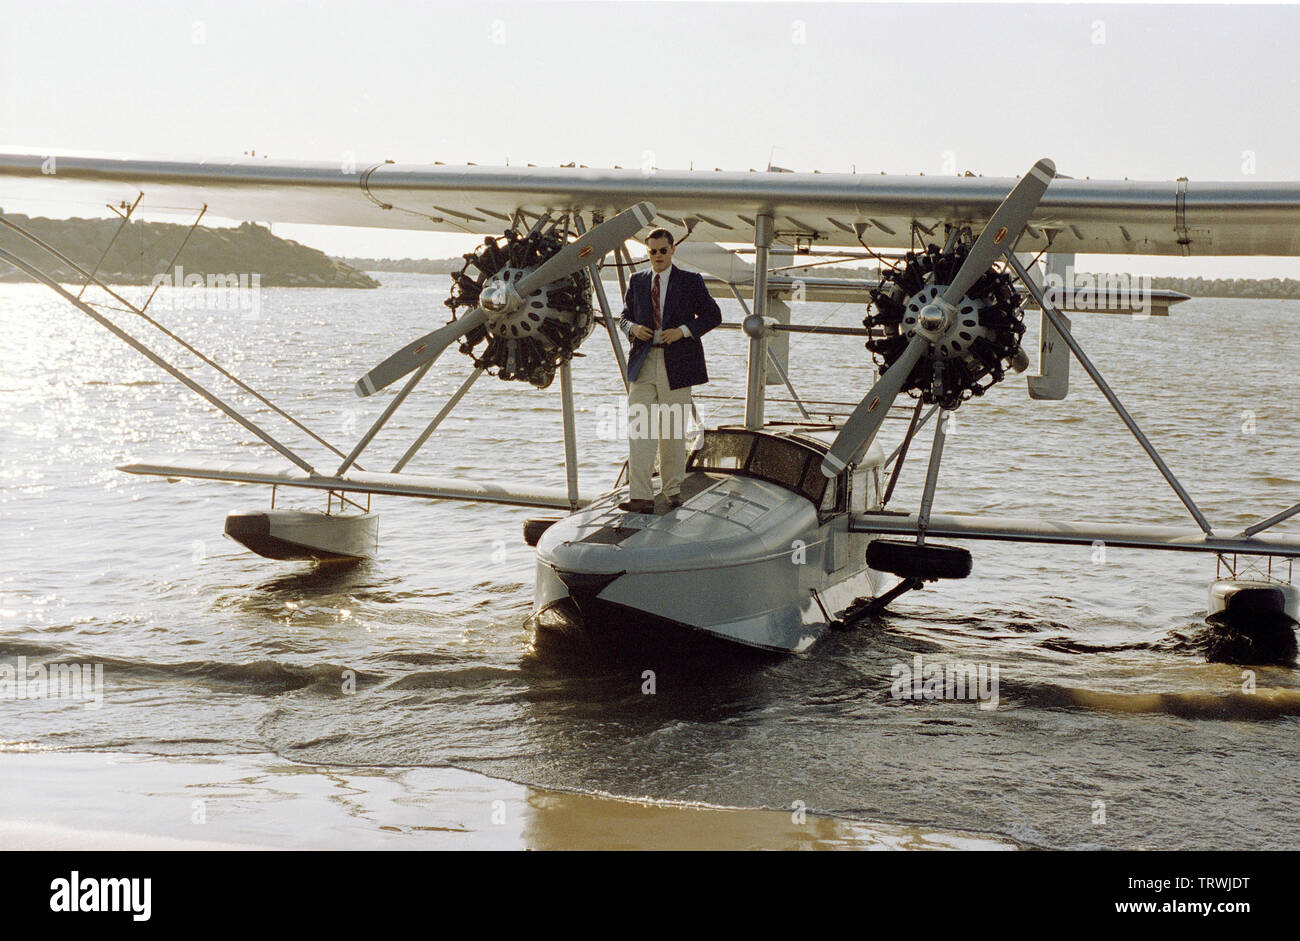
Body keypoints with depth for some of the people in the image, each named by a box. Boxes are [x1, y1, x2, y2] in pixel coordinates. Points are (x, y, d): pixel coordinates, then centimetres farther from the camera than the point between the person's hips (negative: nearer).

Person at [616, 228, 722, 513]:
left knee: (673, 431, 6)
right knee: (639, 430, -8)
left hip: (676, 362, -2)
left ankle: (673, 489, 22)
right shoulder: (637, 281, 12)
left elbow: (713, 315, 2)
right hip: (643, 362, 2)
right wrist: (632, 328, -4)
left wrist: (683, 330, -12)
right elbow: (625, 316, 20)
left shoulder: (690, 281, 3)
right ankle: (641, 497, -10)